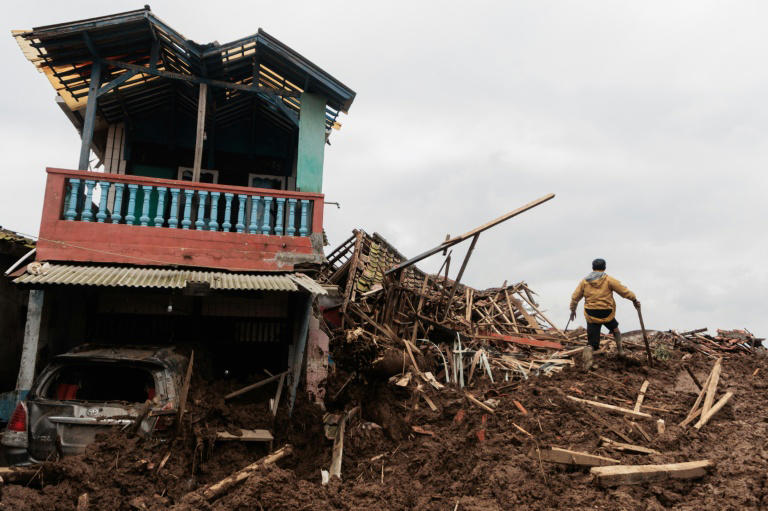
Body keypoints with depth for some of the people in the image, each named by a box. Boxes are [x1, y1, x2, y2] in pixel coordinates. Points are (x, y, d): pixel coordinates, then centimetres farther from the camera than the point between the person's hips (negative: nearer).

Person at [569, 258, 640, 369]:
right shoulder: (608, 280, -4)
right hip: (607, 314, -1)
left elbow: (575, 297, 8)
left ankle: (587, 361, -17)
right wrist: (634, 299, 9)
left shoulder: (584, 281, 5)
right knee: (615, 329, 31)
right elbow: (623, 290, -2)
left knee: (592, 341, 2)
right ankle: (619, 350, 41)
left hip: (591, 315, 1)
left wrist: (573, 310, 20)